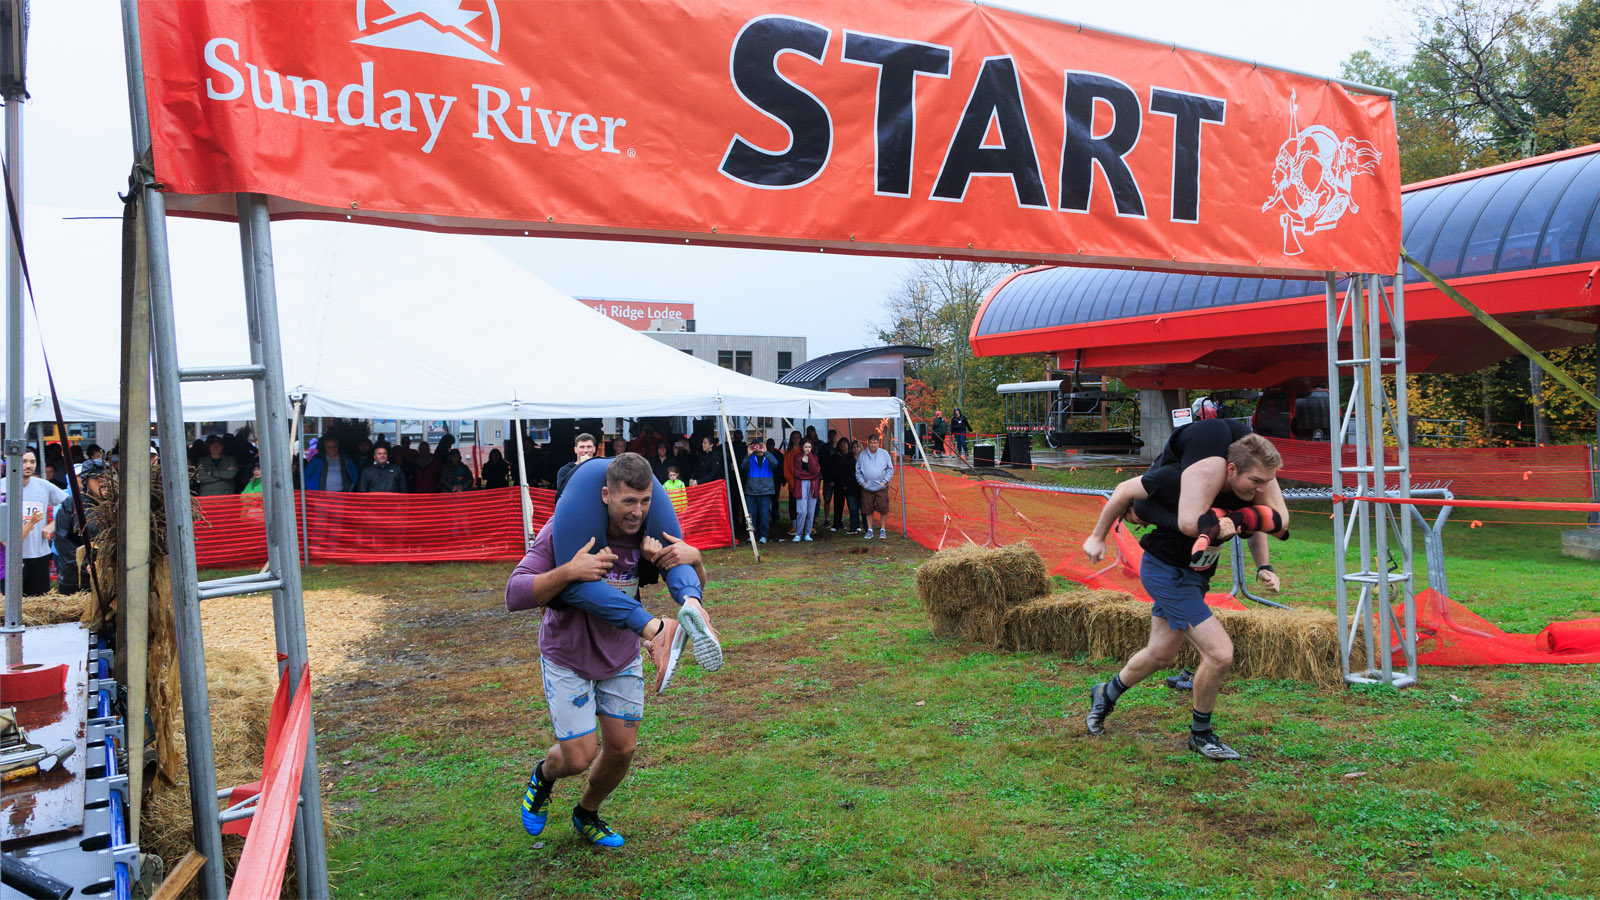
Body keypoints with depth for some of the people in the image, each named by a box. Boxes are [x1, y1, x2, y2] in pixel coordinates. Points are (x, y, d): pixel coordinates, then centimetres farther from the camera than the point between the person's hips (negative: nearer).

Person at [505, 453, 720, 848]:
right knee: (578, 758, -3)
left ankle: (587, 815, 41)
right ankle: (543, 775, 36)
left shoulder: (652, 529, -16)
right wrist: (567, 572, -43)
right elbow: (514, 596, -28)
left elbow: (694, 582, -6)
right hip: (568, 656, -4)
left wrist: (693, 558, -30)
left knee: (621, 750, 9)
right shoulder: (566, 529, -27)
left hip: (622, 656, 4)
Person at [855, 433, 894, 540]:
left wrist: (885, 481, -3)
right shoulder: (862, 454, 5)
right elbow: (858, 471, 9)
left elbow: (890, 469, 5)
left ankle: (882, 529, 11)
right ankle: (869, 530, 15)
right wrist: (862, 482, -2)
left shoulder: (884, 453, 3)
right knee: (868, 509, 4)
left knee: (883, 509, -4)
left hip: (881, 487, -1)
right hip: (867, 487, 1)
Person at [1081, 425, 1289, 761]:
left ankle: (1107, 694, 47)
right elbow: (1125, 490, -14)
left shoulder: (1247, 493, -13)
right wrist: (1098, 536, -3)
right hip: (1166, 572, -7)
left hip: (1195, 576, 7)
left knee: (1161, 655, 21)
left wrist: (1262, 566, -15)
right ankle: (1200, 734, 10)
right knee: (1220, 653, -13)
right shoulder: (1179, 478, -29)